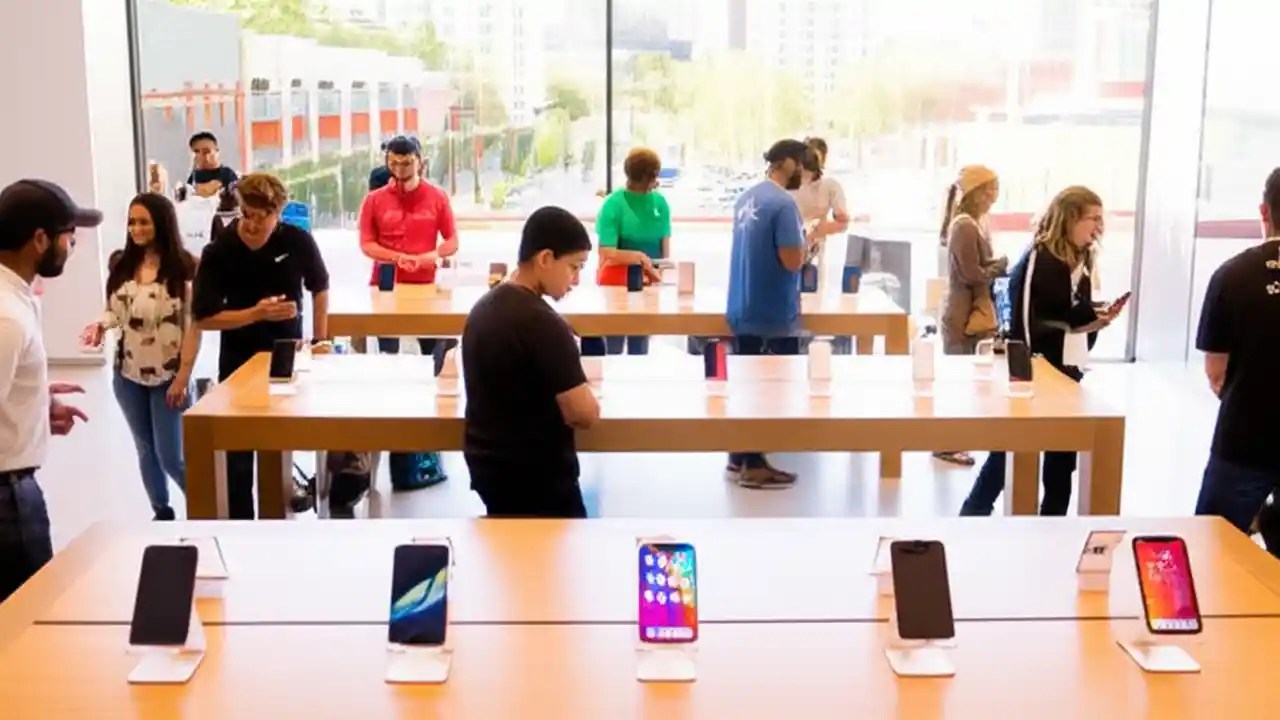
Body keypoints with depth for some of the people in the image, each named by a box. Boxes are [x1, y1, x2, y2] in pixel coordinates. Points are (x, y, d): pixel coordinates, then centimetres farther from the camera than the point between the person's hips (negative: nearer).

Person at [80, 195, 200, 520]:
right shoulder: (119, 263, 3)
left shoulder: (184, 267, -12)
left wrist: (183, 375, -15)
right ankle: (162, 512, 30)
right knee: (146, 450, 15)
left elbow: (193, 325, -12)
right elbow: (115, 310, 12)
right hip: (128, 375, 5)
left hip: (169, 376, -5)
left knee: (171, 456, -3)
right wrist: (101, 324, -11)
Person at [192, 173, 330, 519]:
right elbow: (203, 318, -15)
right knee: (240, 454, 5)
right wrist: (256, 313, -25)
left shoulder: (298, 241, -11)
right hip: (240, 361, -1)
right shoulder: (218, 252, -15)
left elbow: (319, 288, 7)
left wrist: (320, 339, 5)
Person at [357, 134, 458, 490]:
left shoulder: (437, 197, 0)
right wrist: (397, 257, -18)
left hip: (425, 287, 0)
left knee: (436, 358, 3)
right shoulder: (375, 200, 0)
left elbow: (452, 240, 1)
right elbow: (366, 243, -2)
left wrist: (431, 256, -19)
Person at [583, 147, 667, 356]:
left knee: (640, 350, 9)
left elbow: (665, 246, 5)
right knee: (612, 349, -4)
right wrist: (637, 257, -27)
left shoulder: (659, 202, 1)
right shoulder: (614, 204, -13)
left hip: (647, 282, 4)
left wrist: (659, 271, -8)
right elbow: (607, 253, -18)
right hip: (615, 282, -4)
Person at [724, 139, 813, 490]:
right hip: (774, 314, -8)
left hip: (743, 310, 8)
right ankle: (754, 465, 7)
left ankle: (739, 458, 22)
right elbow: (792, 261, -22)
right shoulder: (783, 204, -18)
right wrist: (806, 243, -3)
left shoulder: (747, 198, 9)